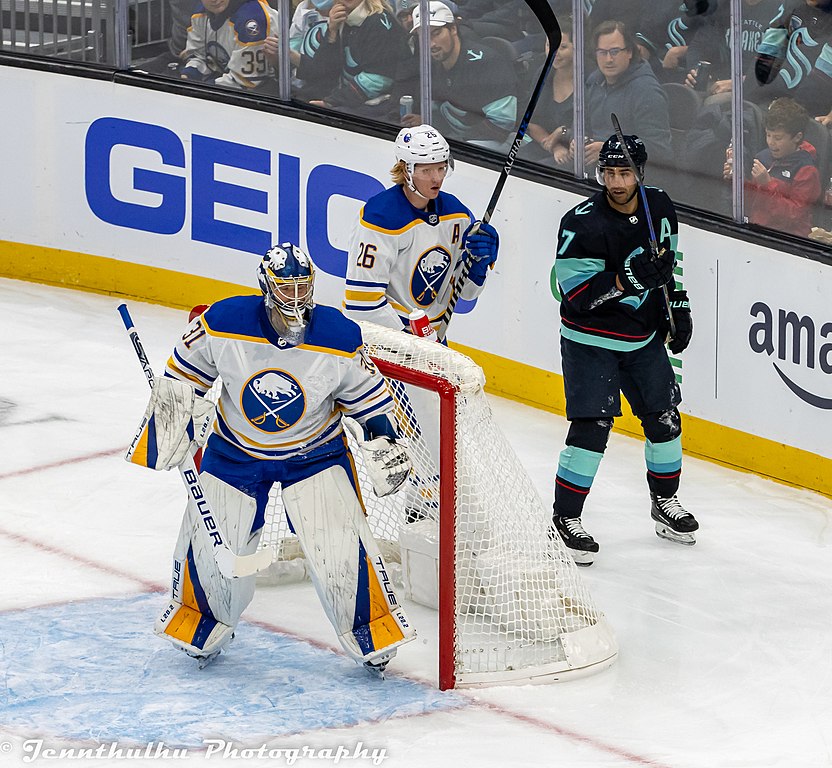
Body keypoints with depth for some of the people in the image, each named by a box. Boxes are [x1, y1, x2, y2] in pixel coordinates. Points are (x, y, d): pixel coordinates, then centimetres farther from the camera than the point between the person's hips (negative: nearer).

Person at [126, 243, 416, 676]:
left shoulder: (340, 340, -21)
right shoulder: (223, 324, -21)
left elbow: (368, 395, -3)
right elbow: (182, 374, -4)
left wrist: (383, 440, -11)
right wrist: (166, 424, -7)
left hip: (315, 453, -1)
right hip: (235, 451, 1)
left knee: (339, 544, -13)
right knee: (210, 541, 0)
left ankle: (370, 629, 9)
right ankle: (202, 625, 29)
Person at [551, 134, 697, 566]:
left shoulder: (659, 208, -3)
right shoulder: (582, 223, -22)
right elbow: (575, 292, -25)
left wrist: (678, 306, 10)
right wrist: (624, 280, -35)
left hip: (644, 336, 6)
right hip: (590, 340, -6)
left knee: (664, 417, 10)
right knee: (592, 426, -12)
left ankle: (664, 501, 31)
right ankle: (565, 519, -1)